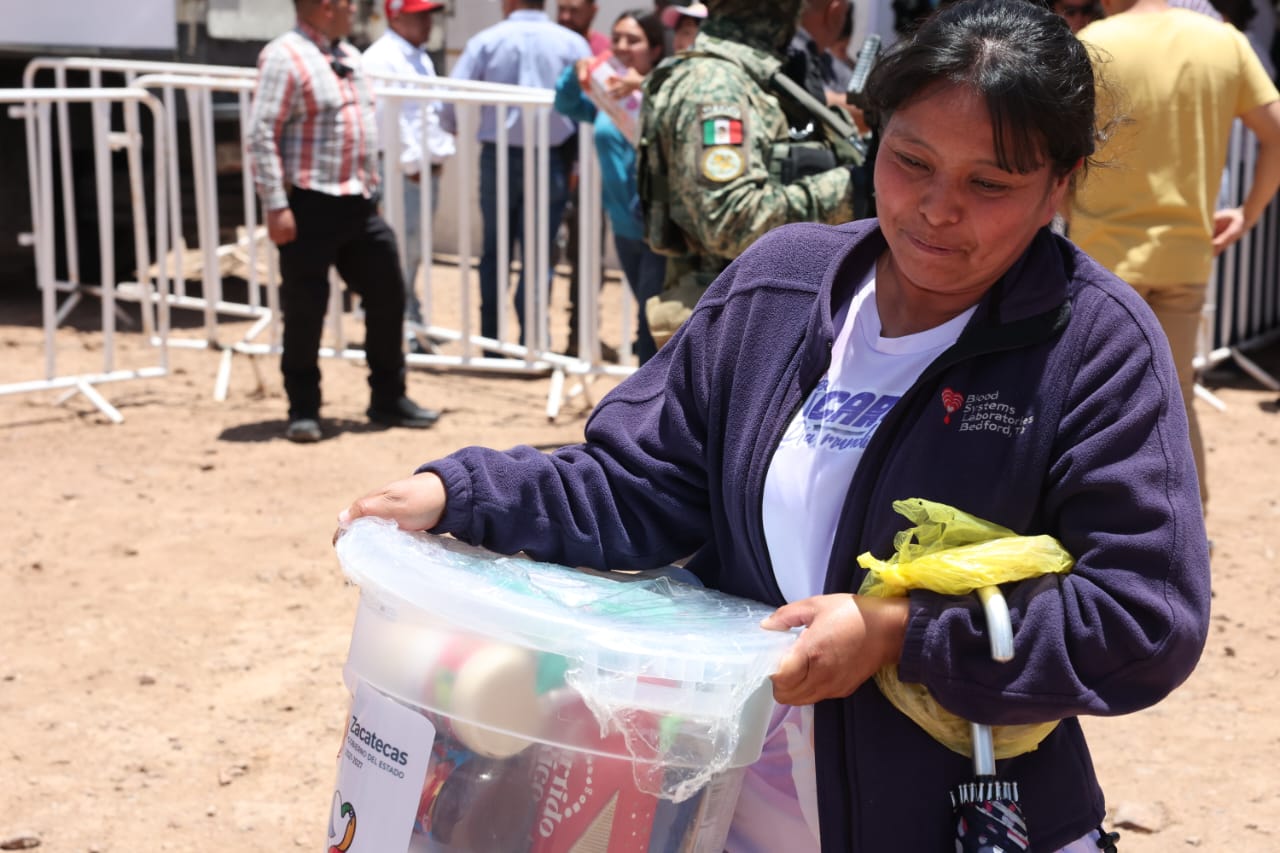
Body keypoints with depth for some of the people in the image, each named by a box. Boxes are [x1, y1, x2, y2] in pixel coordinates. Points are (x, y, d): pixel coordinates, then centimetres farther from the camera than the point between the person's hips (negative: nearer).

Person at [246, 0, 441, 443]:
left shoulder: (349, 56, 15)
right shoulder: (284, 57, -11)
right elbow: (261, 134, -15)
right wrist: (276, 206, -19)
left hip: (359, 205, 8)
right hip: (311, 206, -8)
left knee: (387, 296, 10)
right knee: (305, 311, 0)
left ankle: (388, 398, 23)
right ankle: (303, 410, 14)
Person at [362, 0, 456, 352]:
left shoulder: (421, 59, 20)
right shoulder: (380, 58, -11)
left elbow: (437, 109, 23)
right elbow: (386, 117, -18)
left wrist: (441, 154, 11)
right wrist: (411, 164, -18)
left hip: (427, 168, 9)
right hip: (399, 169, -9)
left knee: (414, 249, 14)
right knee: (400, 249, -9)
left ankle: (410, 319, 22)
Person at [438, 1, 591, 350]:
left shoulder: (486, 41, -2)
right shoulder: (572, 43, -1)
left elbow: (452, 98, -6)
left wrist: (453, 127, 16)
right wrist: (580, 160, 4)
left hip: (498, 156, 1)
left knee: (495, 251, 13)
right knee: (537, 254, 3)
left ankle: (490, 342, 17)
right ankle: (531, 344, -1)